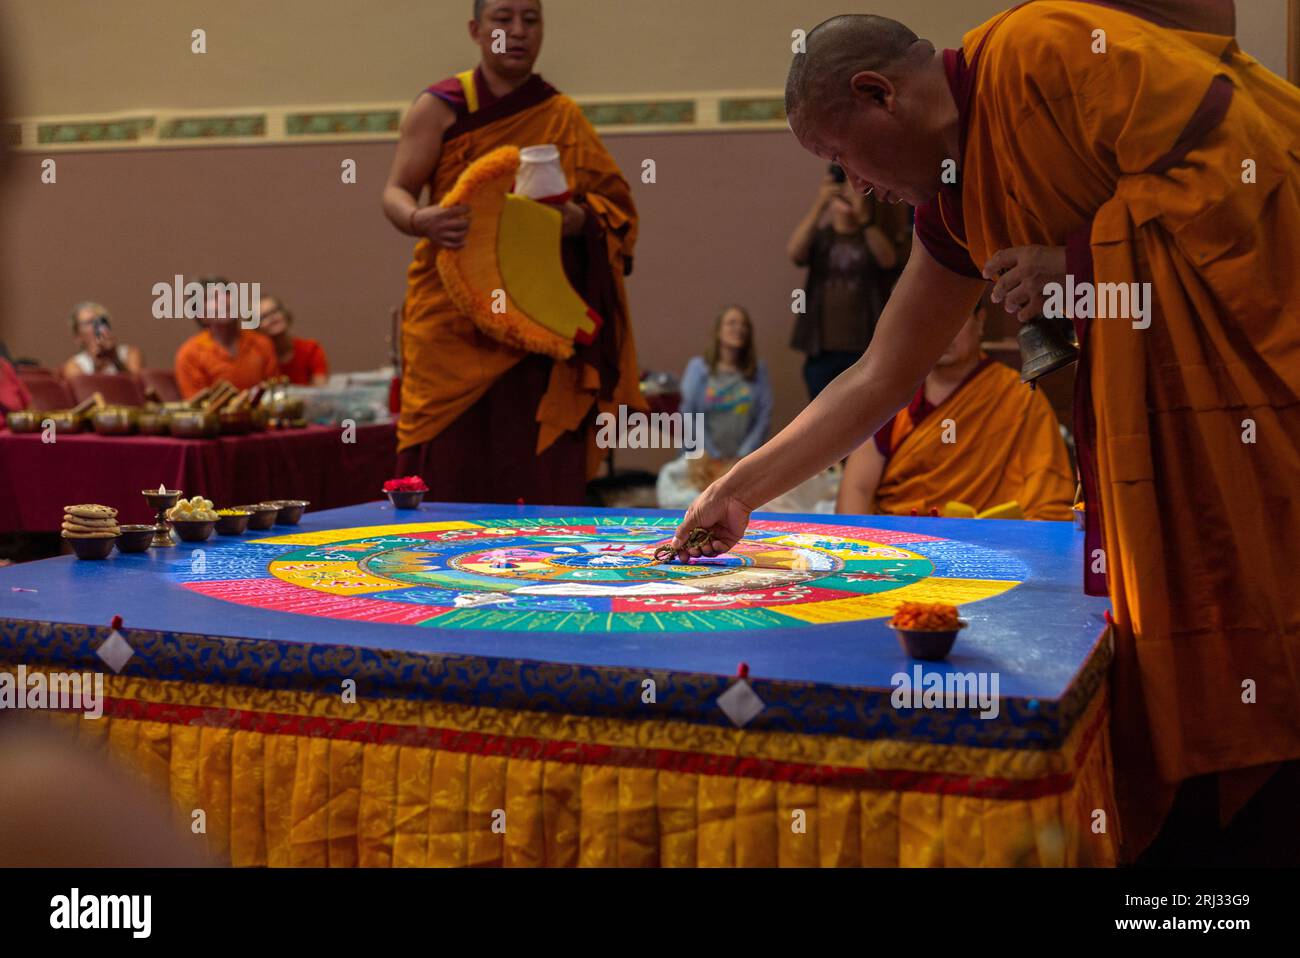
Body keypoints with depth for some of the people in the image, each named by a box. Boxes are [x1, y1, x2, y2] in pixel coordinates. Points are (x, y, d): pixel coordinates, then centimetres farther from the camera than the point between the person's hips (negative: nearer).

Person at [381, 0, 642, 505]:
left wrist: (579, 220, -12)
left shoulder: (563, 117, 12)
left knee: (537, 473, -3)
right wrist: (418, 220, -22)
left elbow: (617, 205, 11)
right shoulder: (441, 107, 5)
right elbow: (395, 193, 1)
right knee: (451, 469, -7)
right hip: (451, 324, -1)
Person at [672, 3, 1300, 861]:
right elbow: (879, 379, 14)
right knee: (1169, 609, 7)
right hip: (1159, 365, 8)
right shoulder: (956, 207, 9)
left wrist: (1075, 258, -17)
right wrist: (741, 491, 14)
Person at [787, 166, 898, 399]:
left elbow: (888, 260, -15)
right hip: (822, 349, 1)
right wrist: (818, 207, -27)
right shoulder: (819, 238, 9)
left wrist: (865, 218, -30)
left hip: (866, 348, -1)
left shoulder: (875, 237, 8)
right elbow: (794, 252, -13)